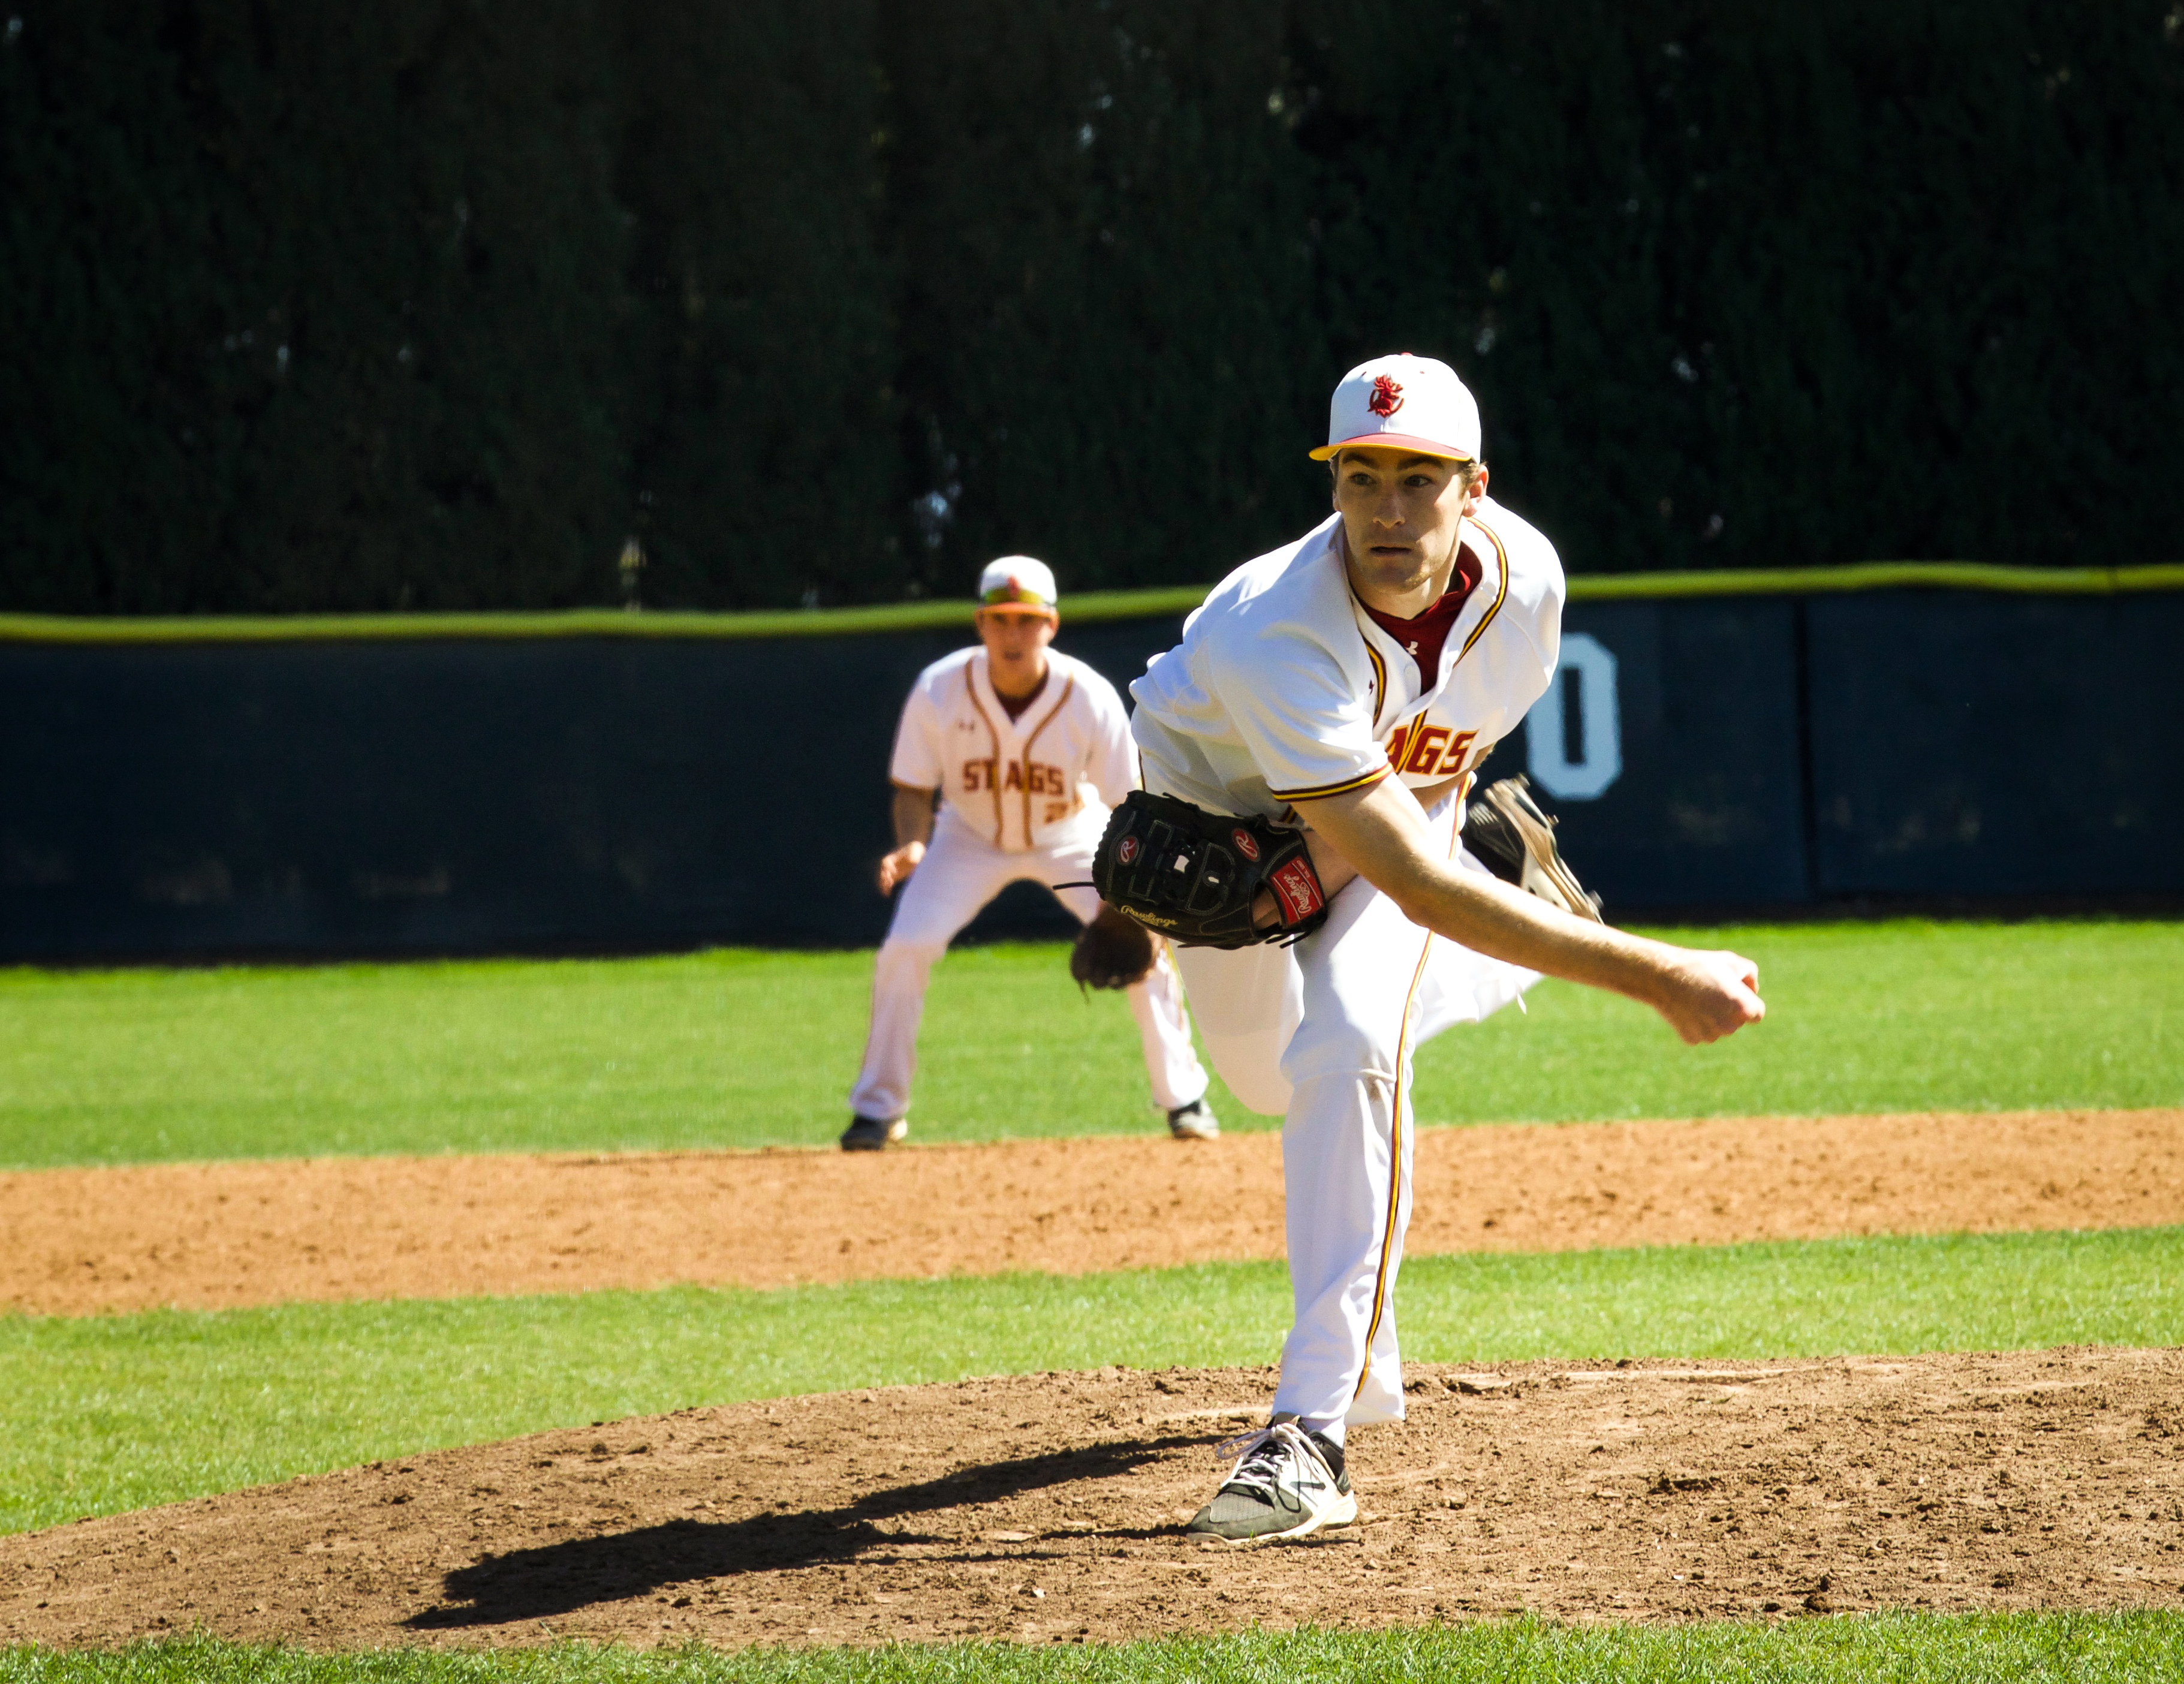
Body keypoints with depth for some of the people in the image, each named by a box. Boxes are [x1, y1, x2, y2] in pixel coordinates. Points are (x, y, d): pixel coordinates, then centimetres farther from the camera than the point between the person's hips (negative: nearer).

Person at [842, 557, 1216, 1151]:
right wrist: (913, 844, -34)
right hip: (970, 836, 1)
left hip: (1071, 836, 0)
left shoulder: (1090, 698, -28)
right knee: (904, 949, -17)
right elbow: (913, 786, -13)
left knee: (1143, 948, -15)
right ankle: (879, 1109, 0)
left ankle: (1184, 1098, 5)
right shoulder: (939, 691, -26)